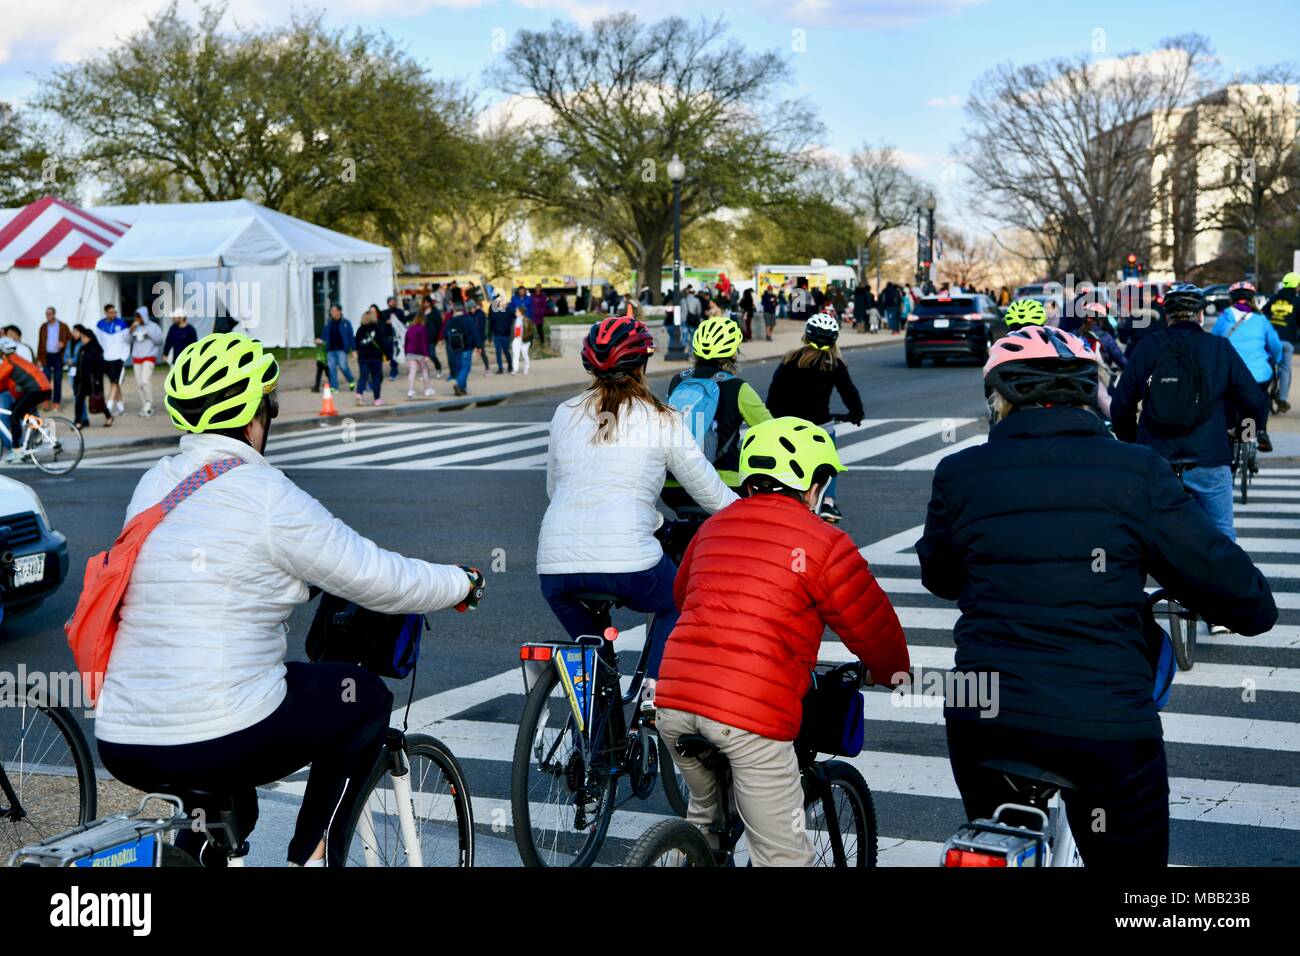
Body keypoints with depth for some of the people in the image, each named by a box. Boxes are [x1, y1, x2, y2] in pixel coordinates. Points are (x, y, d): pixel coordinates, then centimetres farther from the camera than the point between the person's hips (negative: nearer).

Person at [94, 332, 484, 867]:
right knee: (368, 697, 15)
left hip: (121, 748, 8)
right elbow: (380, 580, -7)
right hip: (219, 745, -7)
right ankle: (313, 855, 12)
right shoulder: (266, 495, -11)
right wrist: (463, 582, 12)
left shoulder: (154, 485, 10)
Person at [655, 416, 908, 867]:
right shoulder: (824, 543, 1)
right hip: (752, 714, -6)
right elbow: (871, 622, 8)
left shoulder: (713, 527, 19)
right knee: (784, 855, 3)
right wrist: (892, 672, 29)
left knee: (705, 815, 31)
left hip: (673, 701, 6)